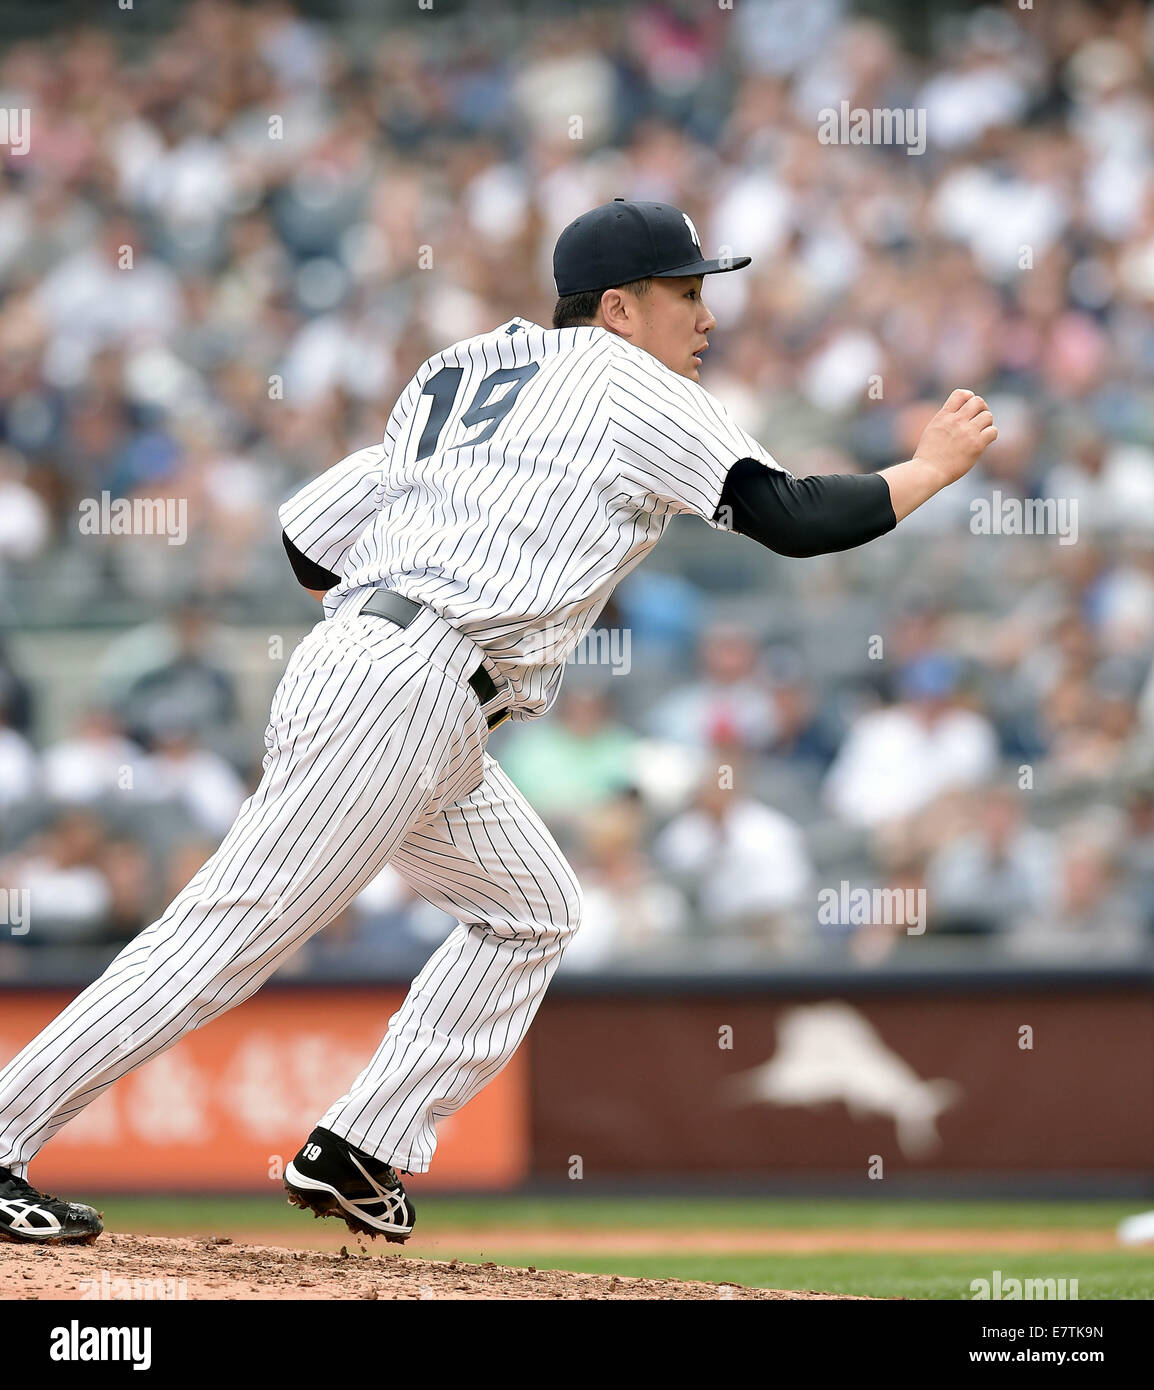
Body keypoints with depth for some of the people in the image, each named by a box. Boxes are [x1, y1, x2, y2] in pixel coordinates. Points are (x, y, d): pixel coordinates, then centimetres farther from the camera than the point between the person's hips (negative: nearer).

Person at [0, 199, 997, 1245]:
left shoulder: (457, 375, 23)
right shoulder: (632, 390, 0)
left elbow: (309, 540, 19)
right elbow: (792, 520, -6)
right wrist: (933, 467, 6)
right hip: (405, 688, -10)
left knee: (532, 911, 17)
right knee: (236, 931, -12)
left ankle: (356, 1155, 11)